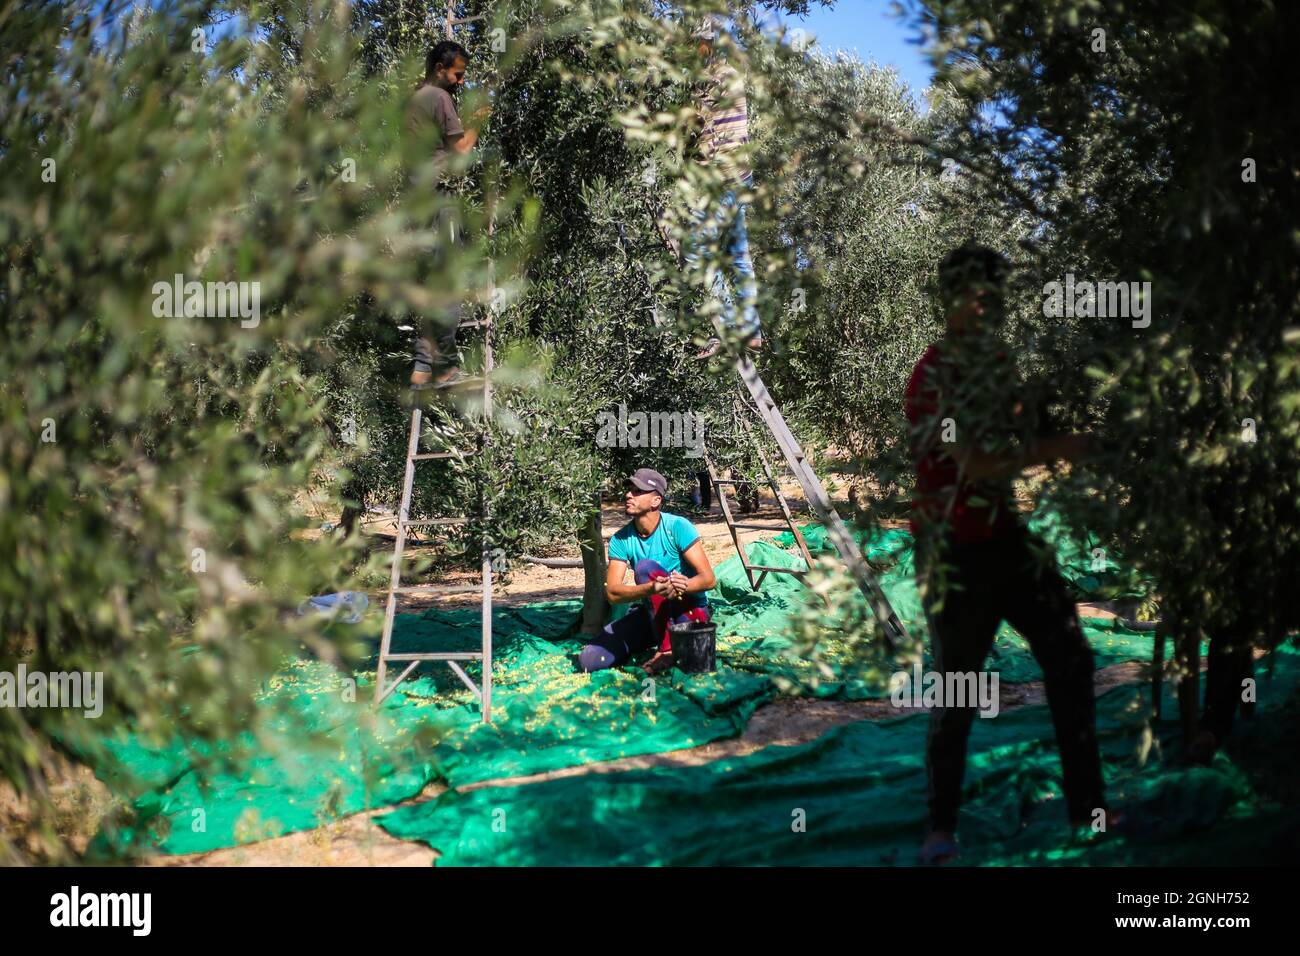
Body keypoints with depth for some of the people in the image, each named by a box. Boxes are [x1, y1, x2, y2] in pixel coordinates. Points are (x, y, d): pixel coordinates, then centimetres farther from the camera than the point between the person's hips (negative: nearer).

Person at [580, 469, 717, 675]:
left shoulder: (677, 527, -15)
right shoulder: (620, 539, -5)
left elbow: (708, 579, -19)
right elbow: (612, 592, -18)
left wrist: (679, 587, -42)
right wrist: (652, 589, -37)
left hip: (691, 611, -4)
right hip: (652, 612, 4)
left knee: (646, 567, -30)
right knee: (590, 659, -14)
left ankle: (667, 649, -24)